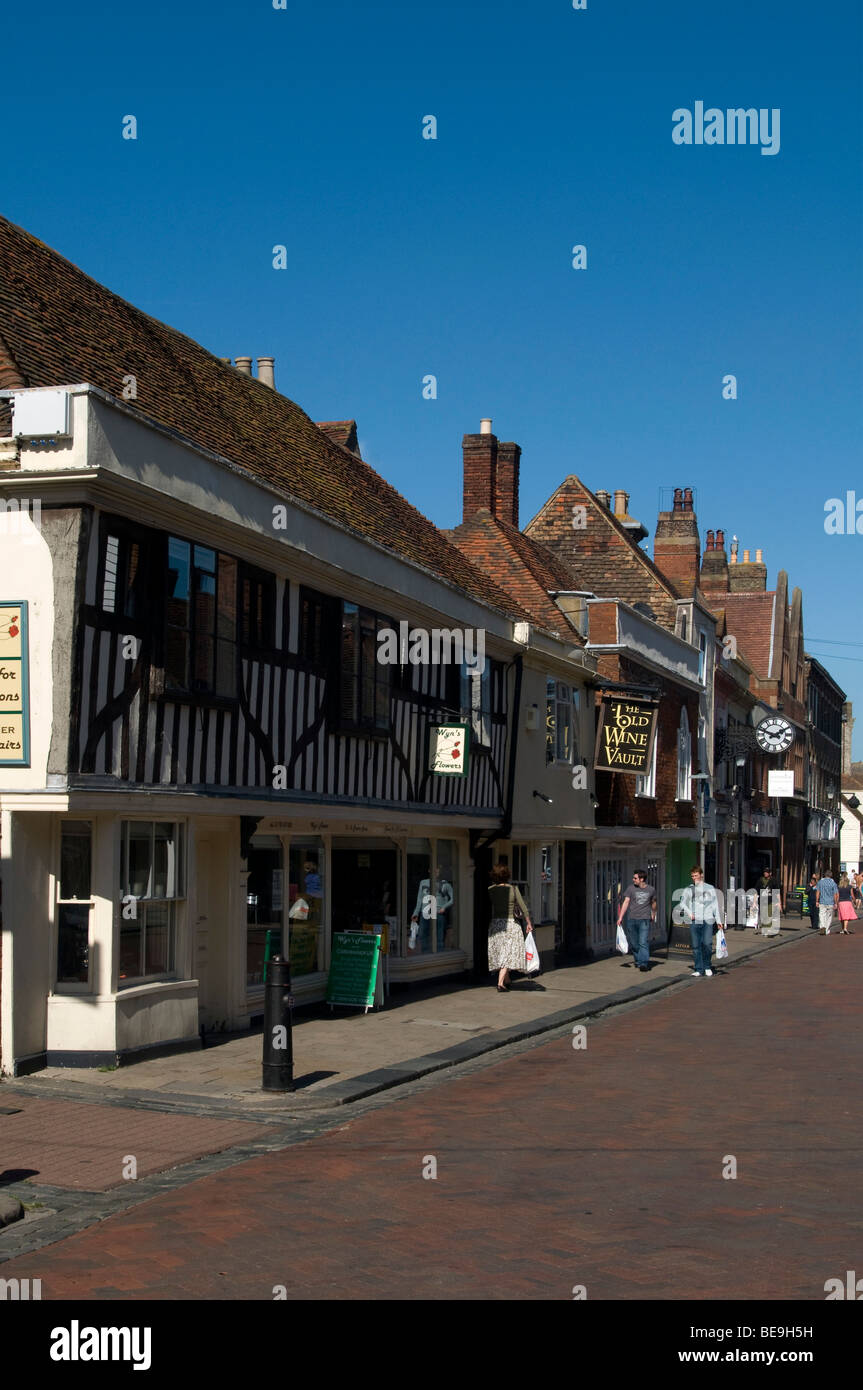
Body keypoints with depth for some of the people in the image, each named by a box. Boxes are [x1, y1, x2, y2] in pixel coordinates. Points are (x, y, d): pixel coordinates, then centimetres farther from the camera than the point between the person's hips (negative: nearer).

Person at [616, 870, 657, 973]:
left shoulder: (651, 889, 4)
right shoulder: (631, 888, 2)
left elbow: (653, 902, 21)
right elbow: (626, 902, 0)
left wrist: (653, 914, 32)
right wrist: (620, 917, -6)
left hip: (644, 919, -2)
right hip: (632, 919, 2)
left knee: (643, 942, -12)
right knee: (633, 943, 7)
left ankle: (643, 963, -15)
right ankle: (638, 960, 24)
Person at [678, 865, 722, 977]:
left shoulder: (710, 888, 13)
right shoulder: (688, 890, 13)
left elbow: (715, 905, 13)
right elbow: (682, 903, 10)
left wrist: (718, 920, 7)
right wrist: (689, 913, -8)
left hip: (708, 921, -1)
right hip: (694, 921, 1)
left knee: (707, 943, -12)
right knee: (696, 946, -1)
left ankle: (707, 966, 7)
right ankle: (698, 969, 6)